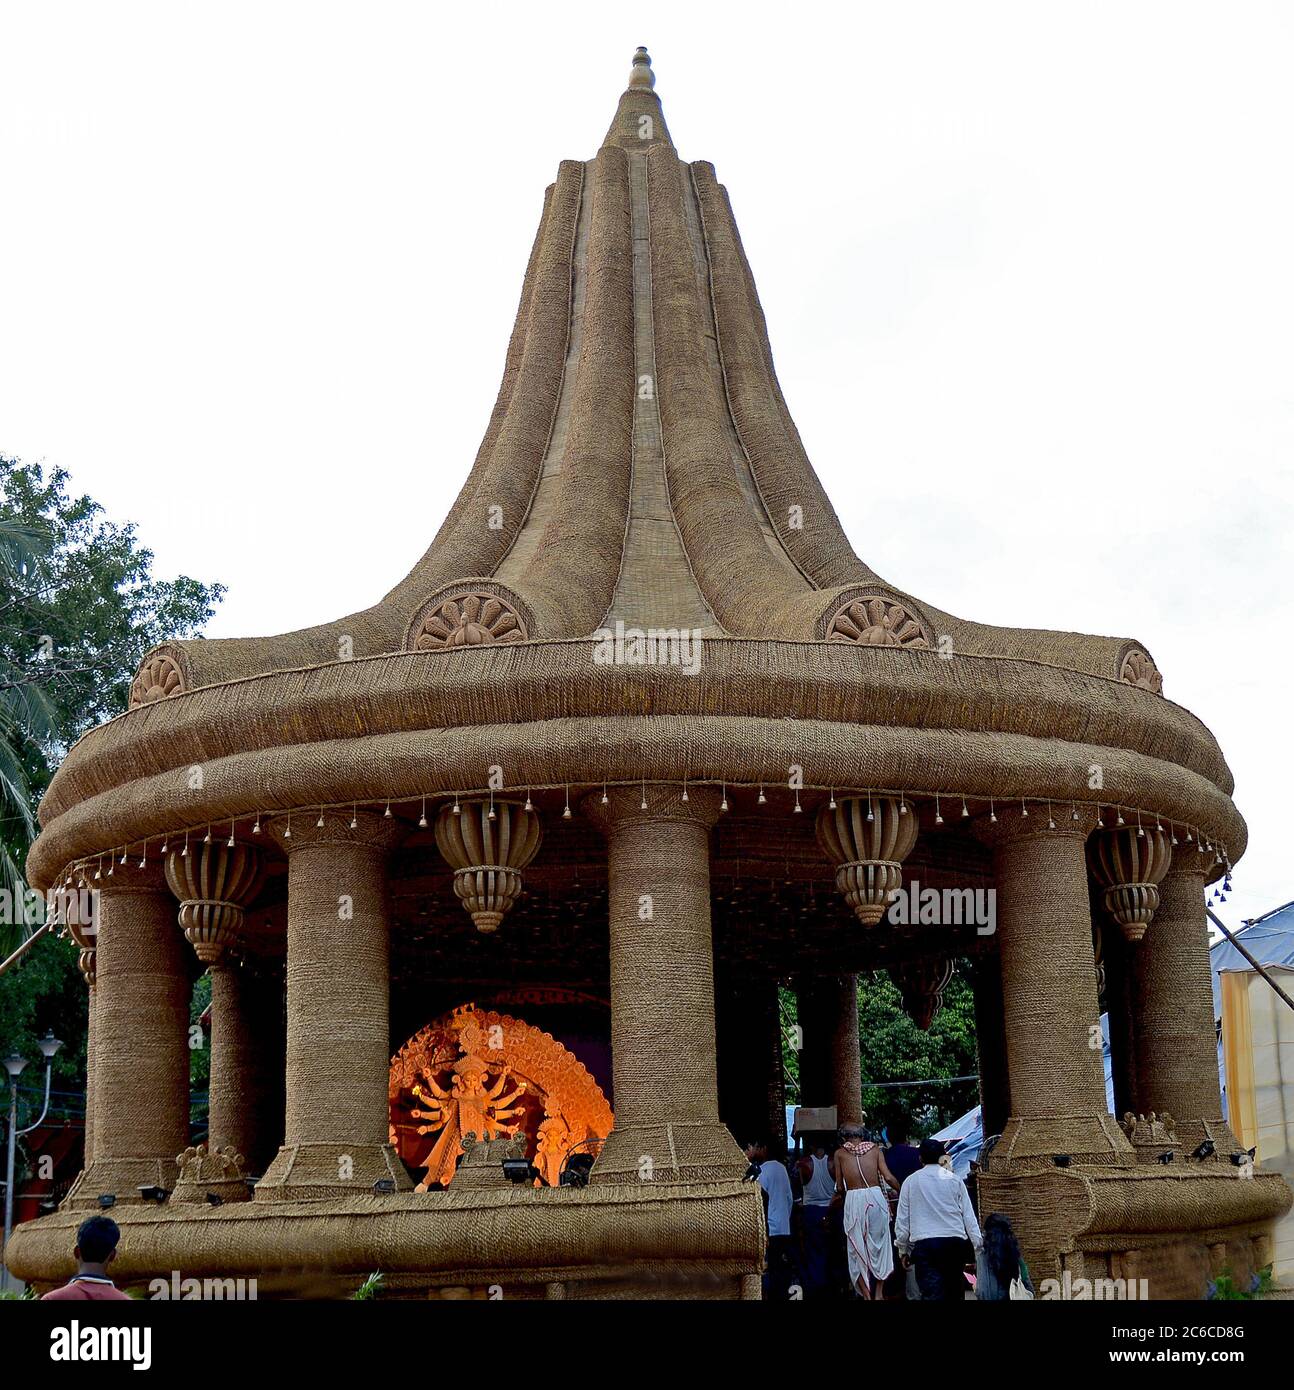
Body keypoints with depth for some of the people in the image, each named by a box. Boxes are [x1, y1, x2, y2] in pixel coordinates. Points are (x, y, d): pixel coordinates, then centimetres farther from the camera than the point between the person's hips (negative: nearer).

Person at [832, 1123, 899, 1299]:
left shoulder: (840, 1153, 8)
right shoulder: (874, 1149, 9)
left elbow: (840, 1188, 6)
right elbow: (888, 1177, 0)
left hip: (853, 1199, -1)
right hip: (875, 1196, 1)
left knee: (858, 1248, 8)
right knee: (878, 1244, 14)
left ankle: (866, 1295, 6)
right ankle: (879, 1292, 15)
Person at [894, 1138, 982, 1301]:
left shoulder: (911, 1182, 7)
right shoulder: (955, 1180, 8)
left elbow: (902, 1219, 9)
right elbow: (968, 1215, 6)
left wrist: (902, 1249, 19)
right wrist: (978, 1243, 10)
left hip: (923, 1243, -2)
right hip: (955, 1241, 2)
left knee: (932, 1294, -10)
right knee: (954, 1292, 13)